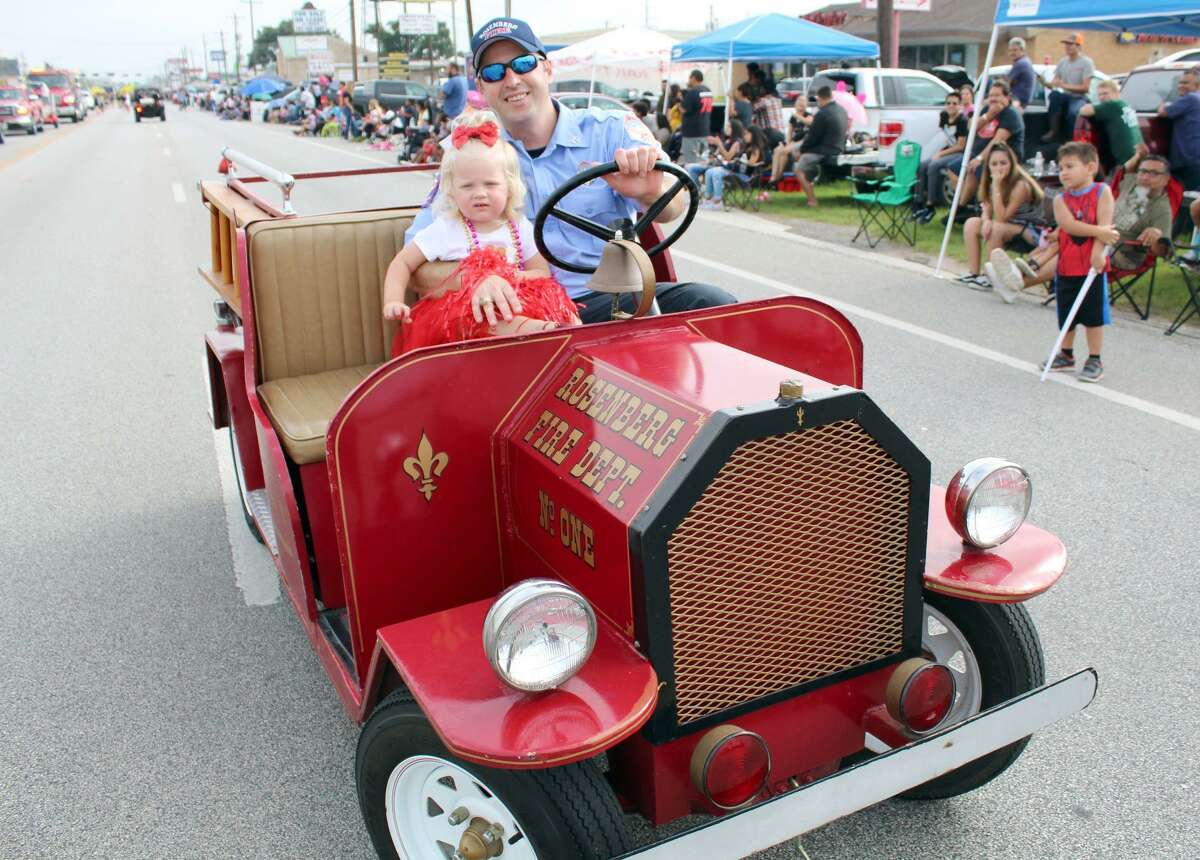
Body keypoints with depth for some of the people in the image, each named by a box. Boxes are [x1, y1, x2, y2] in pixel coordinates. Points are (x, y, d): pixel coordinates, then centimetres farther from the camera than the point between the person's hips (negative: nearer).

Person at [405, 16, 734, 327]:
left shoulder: (610, 130, 7)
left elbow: (672, 209, -9)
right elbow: (421, 264, 1)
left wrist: (652, 193, -35)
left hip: (614, 298, 0)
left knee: (715, 304, -25)